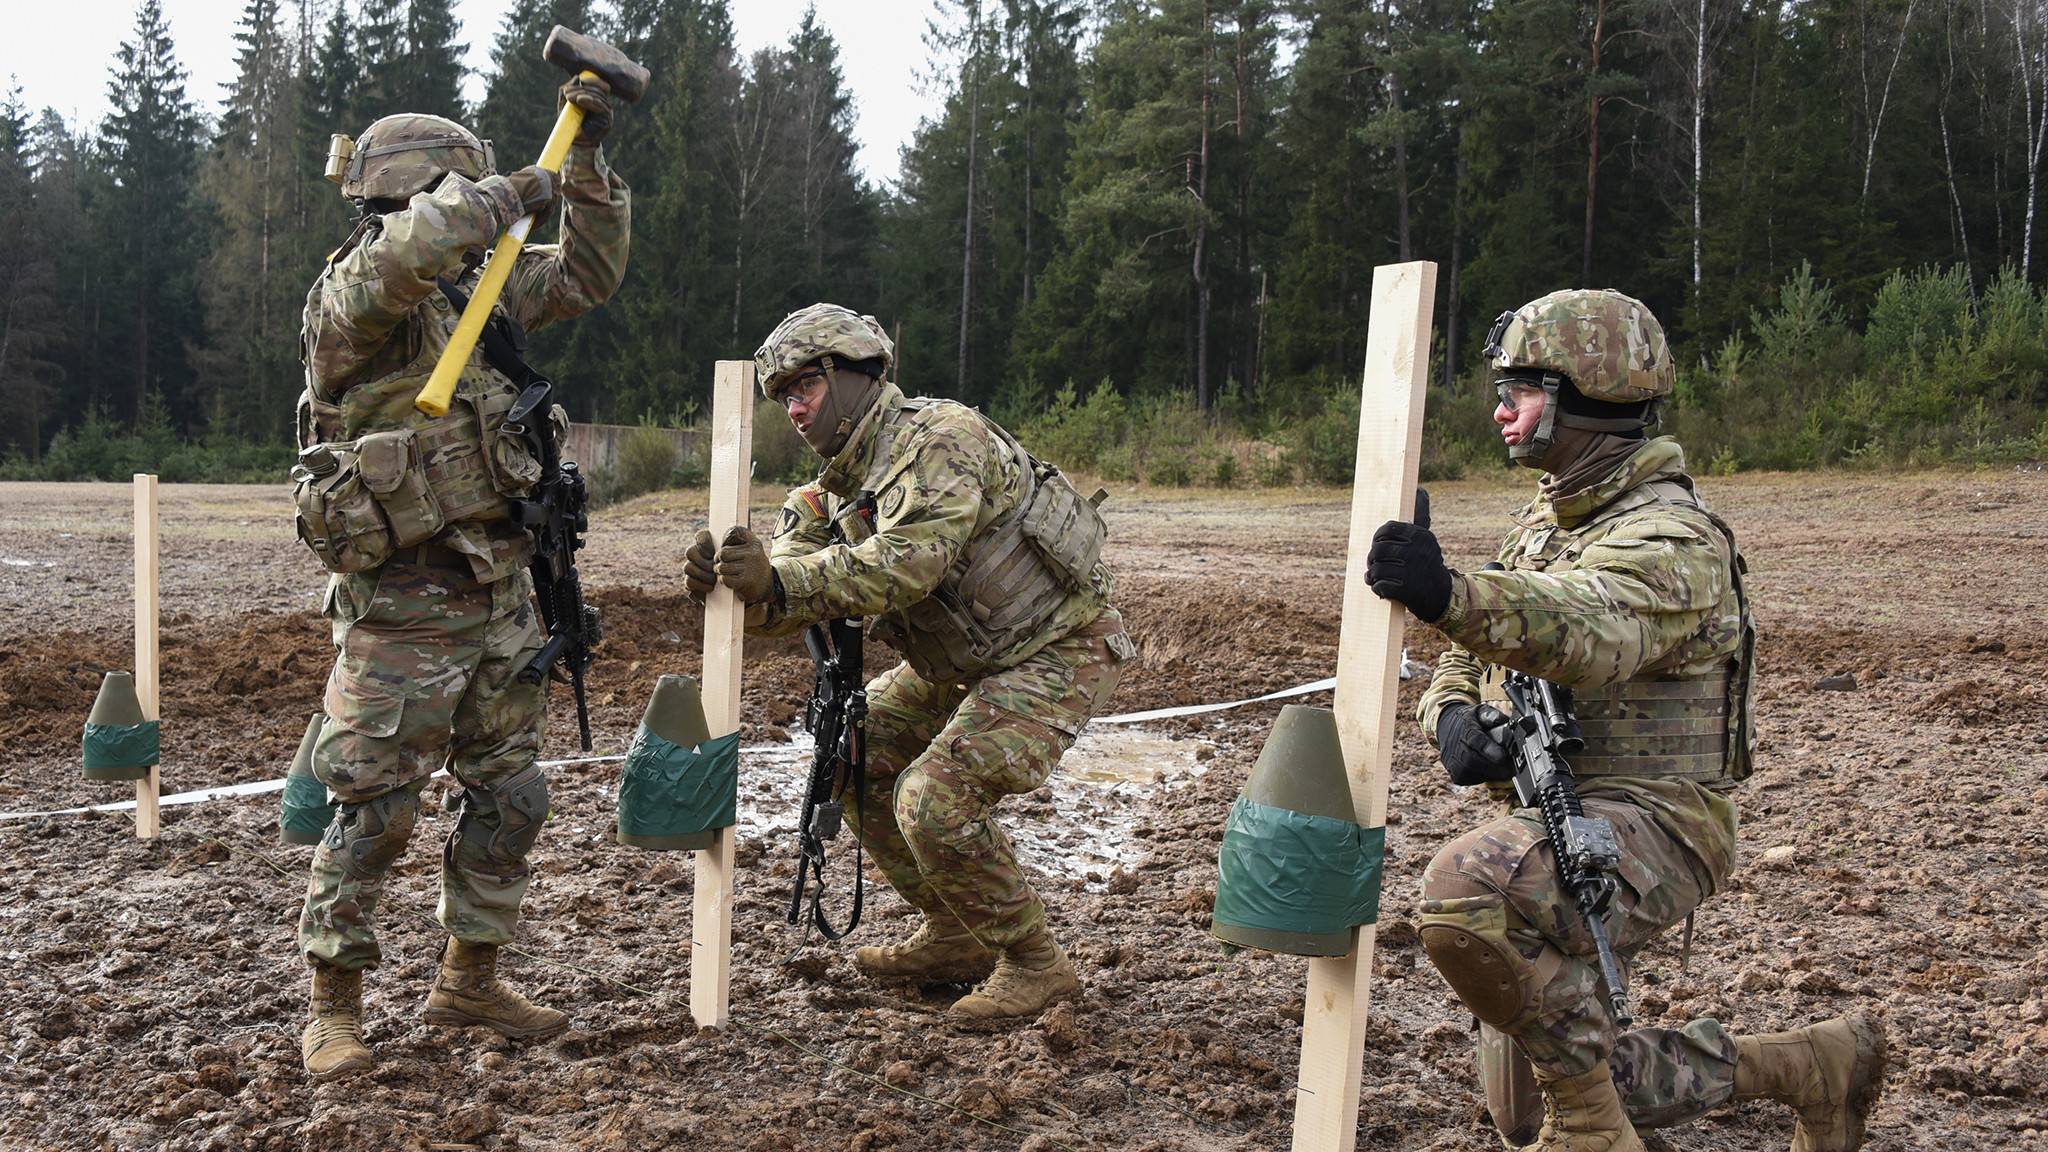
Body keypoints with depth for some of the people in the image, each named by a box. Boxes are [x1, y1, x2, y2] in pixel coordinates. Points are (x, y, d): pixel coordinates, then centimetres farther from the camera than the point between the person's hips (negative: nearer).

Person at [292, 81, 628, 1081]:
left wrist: (587, 162, 11)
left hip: (501, 595, 8)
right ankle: (333, 1006, 13)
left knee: (509, 795, 13)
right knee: (376, 806, -2)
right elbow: (412, 245, -34)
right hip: (403, 605, -8)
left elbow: (588, 276, 20)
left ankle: (468, 980, 27)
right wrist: (512, 194, -19)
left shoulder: (476, 289, 12)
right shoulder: (352, 296, -11)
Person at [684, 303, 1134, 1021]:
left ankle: (1035, 965, -1)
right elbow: (792, 601, -4)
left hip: (1058, 653, -10)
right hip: (963, 665, 10)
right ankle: (956, 938, 21)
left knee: (935, 797, -21)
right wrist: (726, 581, -24)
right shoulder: (838, 489, 7)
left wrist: (777, 578, -37)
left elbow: (906, 564, -35)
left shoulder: (940, 438, -21)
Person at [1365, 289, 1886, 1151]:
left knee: (1466, 893, -39)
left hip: (1646, 821, -9)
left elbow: (1592, 633, -40)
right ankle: (1810, 1065, 33)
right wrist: (1455, 715, -12)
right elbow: (1470, 652, 13)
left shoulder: (1669, 537, -18)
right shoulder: (1542, 520, 12)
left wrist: (1451, 596, -59)